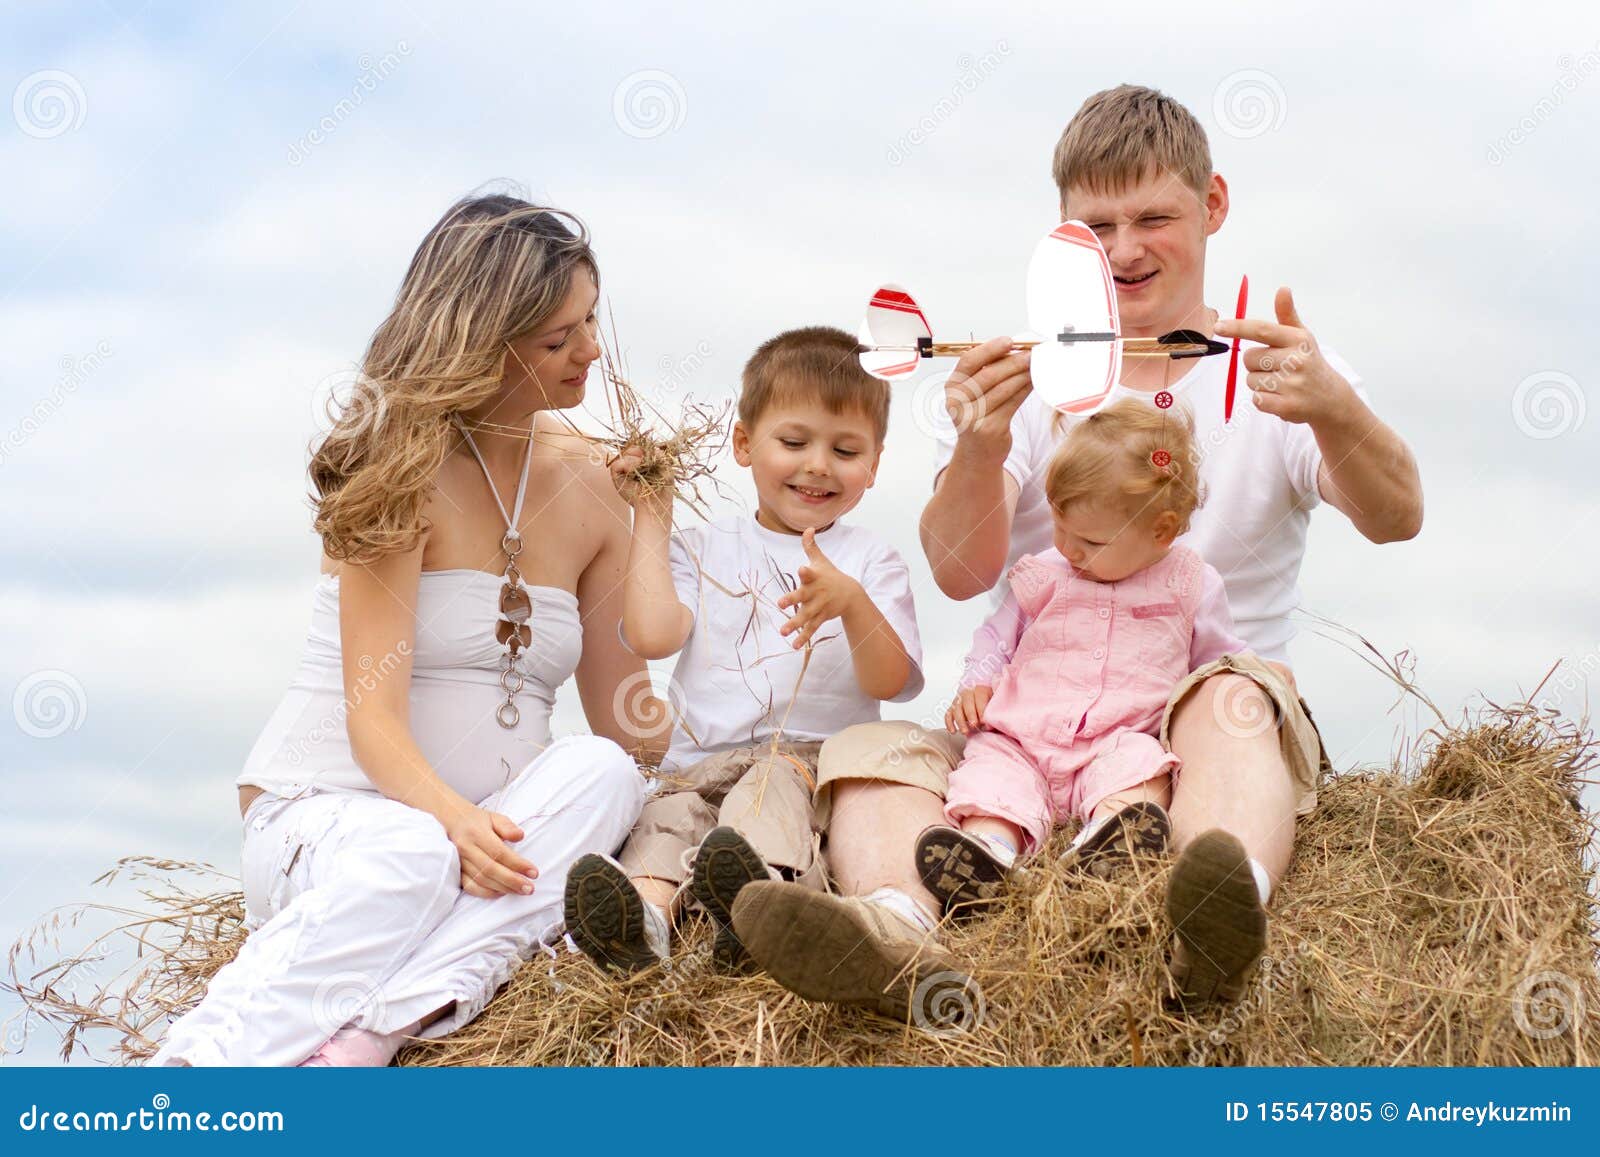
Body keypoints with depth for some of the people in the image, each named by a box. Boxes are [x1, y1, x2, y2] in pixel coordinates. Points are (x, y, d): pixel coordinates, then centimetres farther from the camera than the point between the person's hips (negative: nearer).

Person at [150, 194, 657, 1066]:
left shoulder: (586, 487, 11)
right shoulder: (407, 468, -7)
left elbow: (631, 728, 10)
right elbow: (374, 714, -18)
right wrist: (452, 819, -36)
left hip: (489, 825, 5)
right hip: (325, 807, -5)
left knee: (599, 773, -28)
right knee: (410, 859, -40)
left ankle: (367, 1033, -44)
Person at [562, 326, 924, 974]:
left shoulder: (871, 562, 16)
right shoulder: (705, 549, 21)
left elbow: (889, 682, 1)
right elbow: (651, 635, 1)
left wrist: (852, 603, -19)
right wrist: (652, 520, 11)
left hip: (818, 758, -2)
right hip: (700, 764, 2)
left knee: (776, 784, -36)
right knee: (670, 818, -31)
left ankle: (762, 892, -67)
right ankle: (644, 912, -62)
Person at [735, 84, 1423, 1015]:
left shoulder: (1272, 373, 6)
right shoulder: (1025, 380, 9)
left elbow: (1395, 520, -13)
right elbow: (962, 573, -6)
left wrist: (1335, 411, -36)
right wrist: (979, 452, -29)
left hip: (1228, 727, -2)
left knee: (1231, 701, -35)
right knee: (871, 749, -24)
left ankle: (1228, 912, -63)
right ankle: (898, 932, -54)